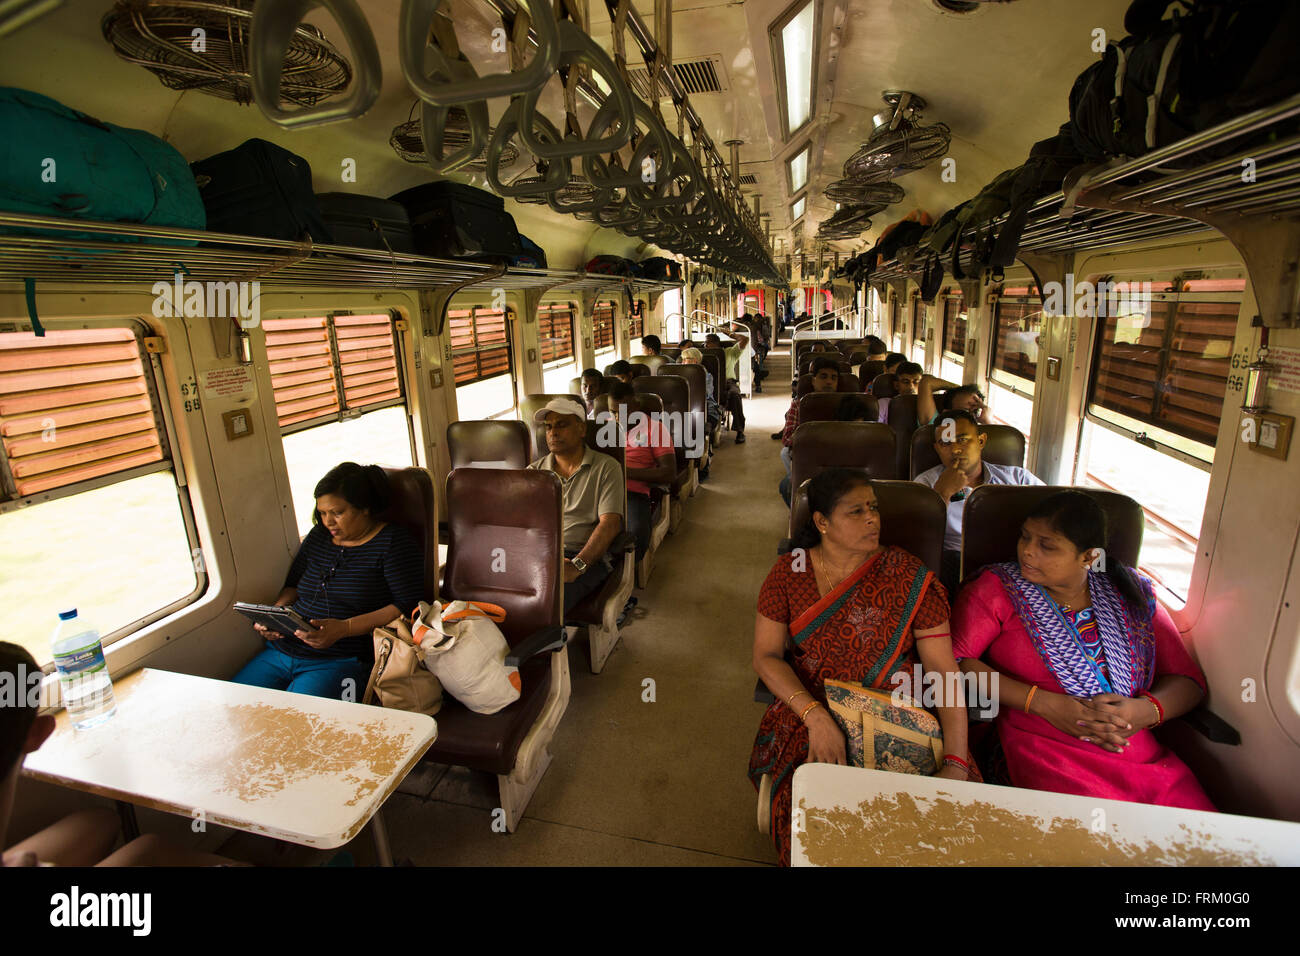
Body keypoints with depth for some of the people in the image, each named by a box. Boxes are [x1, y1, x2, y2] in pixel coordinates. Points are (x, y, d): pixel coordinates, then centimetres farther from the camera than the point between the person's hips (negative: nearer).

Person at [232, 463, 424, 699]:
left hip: (342, 660, -6)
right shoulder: (318, 536, 16)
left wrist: (343, 628, -19)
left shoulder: (393, 542, -5)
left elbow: (408, 607, -12)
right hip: (281, 651, 7)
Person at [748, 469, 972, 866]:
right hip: (809, 716, 0)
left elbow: (944, 670, -5)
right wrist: (816, 717, -18)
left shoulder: (910, 577, -3)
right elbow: (766, 656, -3)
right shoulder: (789, 572, -1)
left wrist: (956, 765, -13)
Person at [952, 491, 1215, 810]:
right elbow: (954, 661, -8)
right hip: (1043, 752, -4)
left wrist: (1147, 710, -7)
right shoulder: (996, 588, 2)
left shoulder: (1132, 593, 13)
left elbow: (1188, 679, 16)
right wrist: (1043, 704, -14)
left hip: (1144, 756, 5)